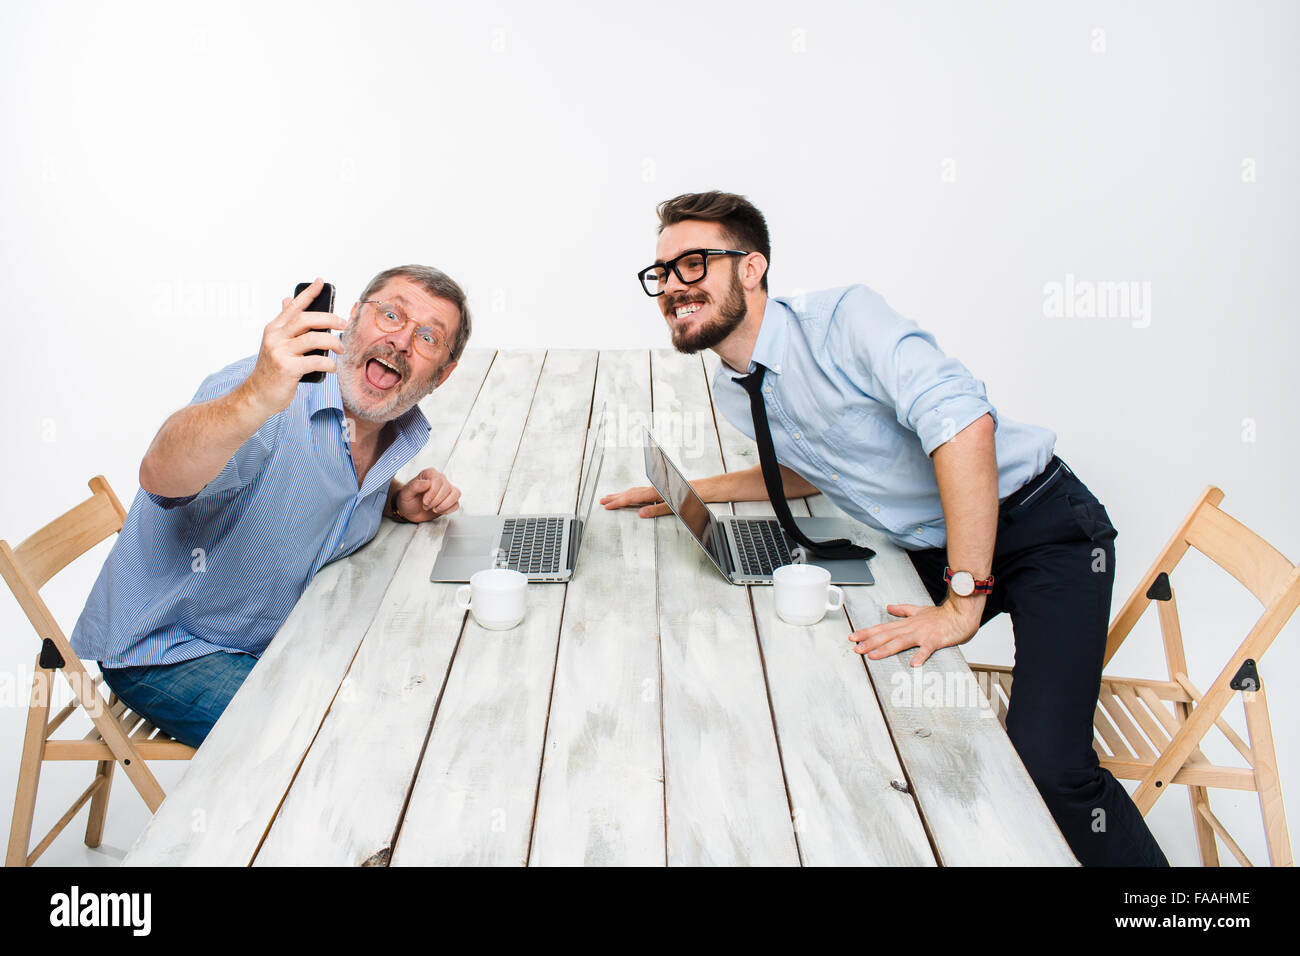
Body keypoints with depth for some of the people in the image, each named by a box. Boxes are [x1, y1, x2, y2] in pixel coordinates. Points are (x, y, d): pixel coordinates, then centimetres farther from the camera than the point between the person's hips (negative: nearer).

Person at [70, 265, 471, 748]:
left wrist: (397, 500, -3)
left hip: (277, 633, 8)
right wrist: (257, 400, -67)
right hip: (167, 649, -7)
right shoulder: (270, 384, -28)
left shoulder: (401, 431, -3)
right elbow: (162, 477, -48)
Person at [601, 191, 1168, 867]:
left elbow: (964, 422, -33)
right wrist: (691, 492, 13)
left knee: (1046, 764, -21)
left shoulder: (843, 316, -20)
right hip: (931, 550, 8)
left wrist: (963, 603, -33)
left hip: (1041, 525, -7)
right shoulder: (731, 392, 5)